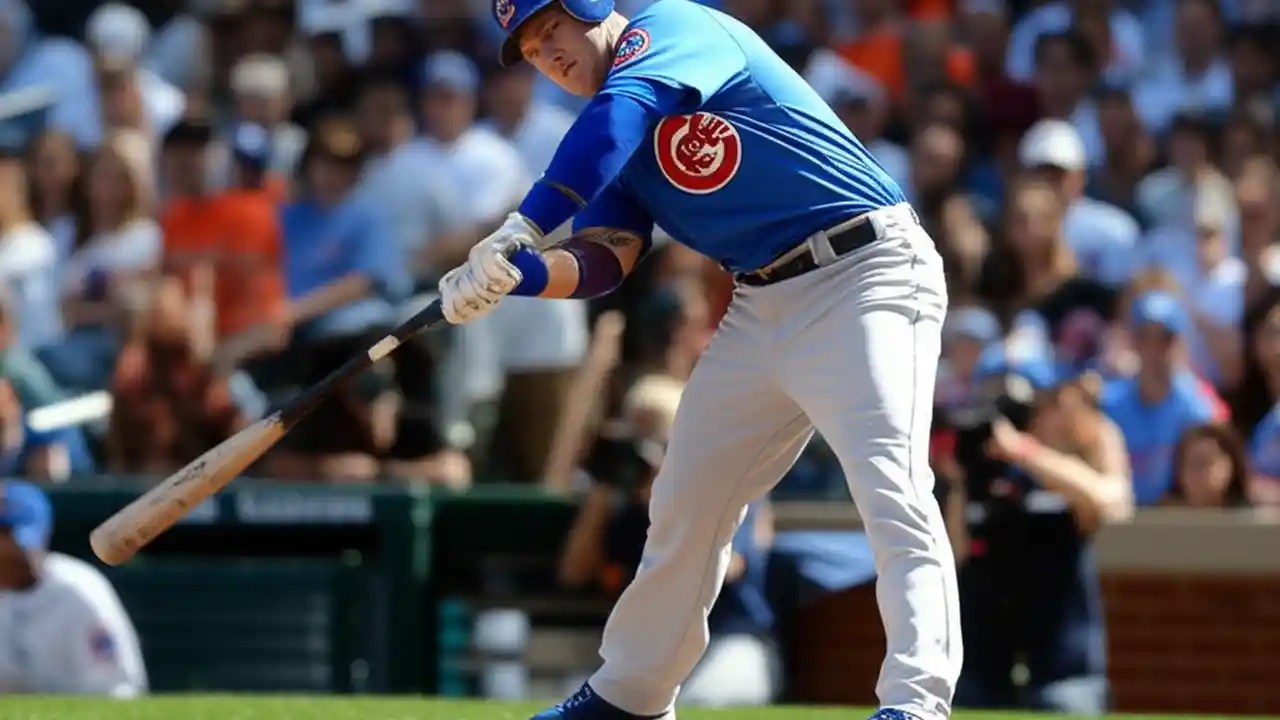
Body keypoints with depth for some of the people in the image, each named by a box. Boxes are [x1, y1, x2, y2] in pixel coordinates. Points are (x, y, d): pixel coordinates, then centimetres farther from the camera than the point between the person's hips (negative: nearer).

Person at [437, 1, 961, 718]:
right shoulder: (608, 139, 15)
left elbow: (620, 117, -26)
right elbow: (603, 262, 3)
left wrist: (521, 232, -35)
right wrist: (513, 275, -19)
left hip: (866, 275, -9)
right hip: (762, 305, 9)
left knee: (890, 486, -23)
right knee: (686, 500, 14)